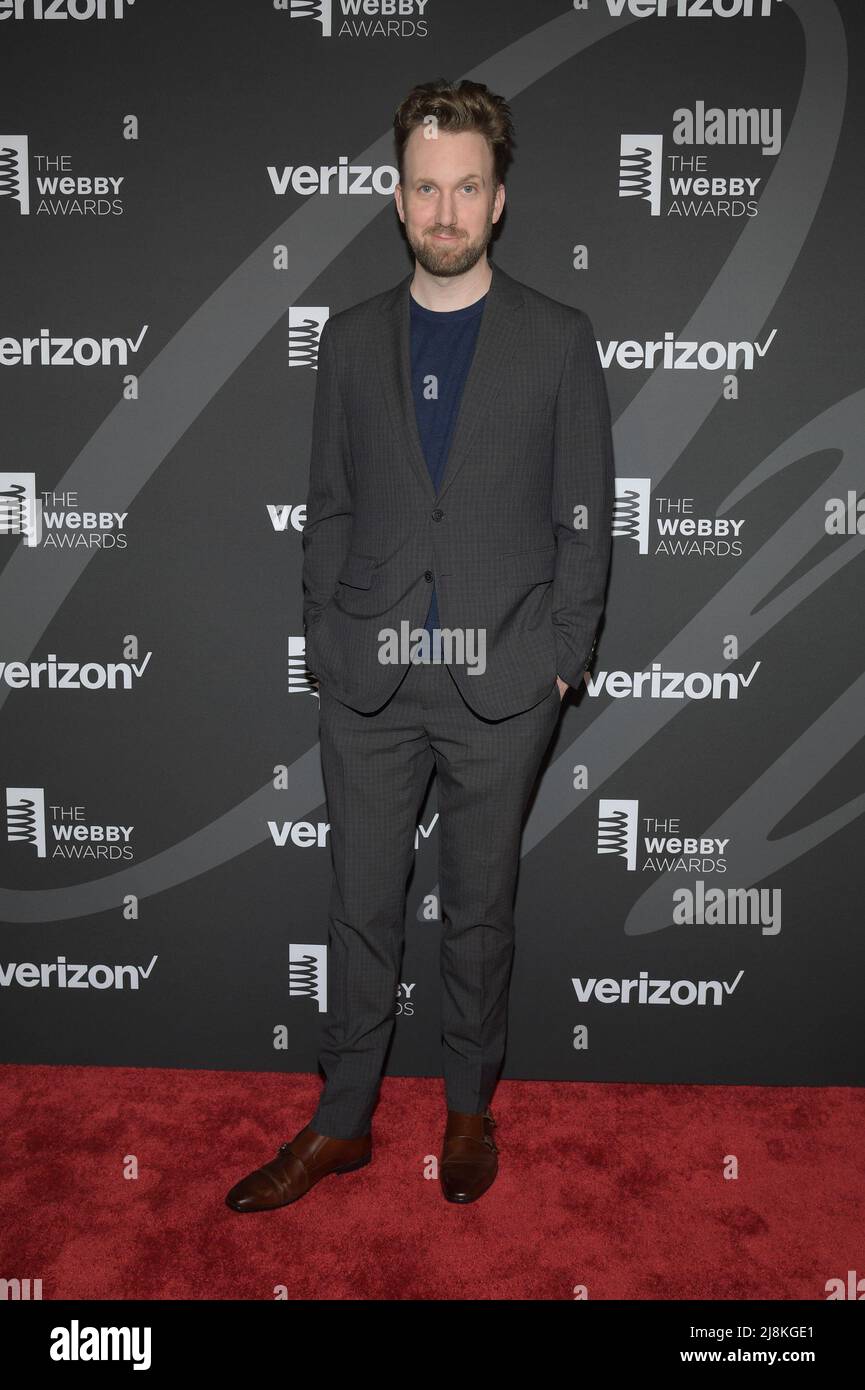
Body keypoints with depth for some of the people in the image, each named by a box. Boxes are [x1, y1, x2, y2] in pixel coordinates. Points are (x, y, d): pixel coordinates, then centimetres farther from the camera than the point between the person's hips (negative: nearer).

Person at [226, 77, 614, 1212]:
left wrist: (561, 659, -5)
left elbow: (585, 516, 1)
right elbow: (329, 507, 10)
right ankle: (343, 1121, 27)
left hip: (502, 686, -2)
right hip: (368, 680, 2)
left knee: (479, 909, 12)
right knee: (362, 906, 10)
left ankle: (470, 1108, 33)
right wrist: (327, 641, 3)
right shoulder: (351, 339, 8)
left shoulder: (560, 340, 2)